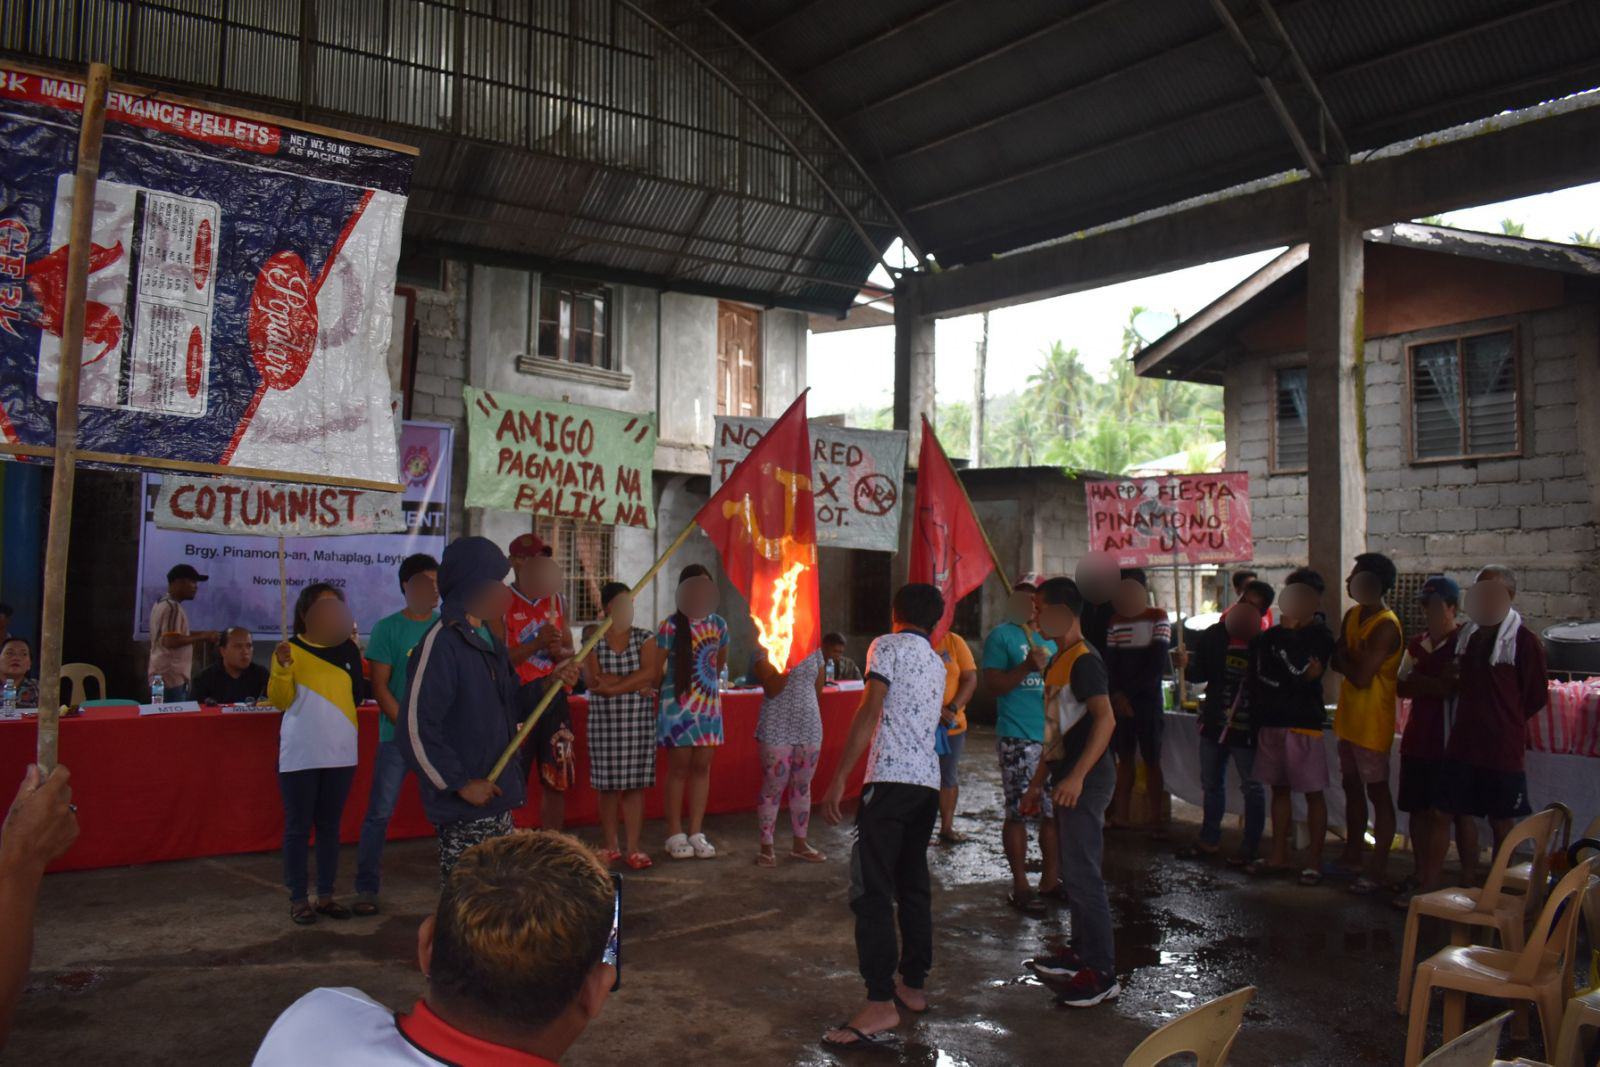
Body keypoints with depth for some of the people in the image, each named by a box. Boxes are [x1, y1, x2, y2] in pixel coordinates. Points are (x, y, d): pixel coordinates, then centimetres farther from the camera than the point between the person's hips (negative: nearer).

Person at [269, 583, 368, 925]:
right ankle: (297, 899, 11)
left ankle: (326, 895, 19)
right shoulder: (291, 649, -4)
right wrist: (282, 668, -26)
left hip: (340, 752, 4)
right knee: (298, 827, 3)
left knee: (330, 826, 11)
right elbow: (279, 700, -9)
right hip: (300, 753, -4)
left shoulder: (348, 649, 6)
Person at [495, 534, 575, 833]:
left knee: (557, 782, 9)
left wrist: (559, 651, -7)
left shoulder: (556, 601, 12)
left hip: (554, 698, 5)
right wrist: (537, 643, -21)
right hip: (515, 699, -5)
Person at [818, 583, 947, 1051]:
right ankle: (913, 986, 22)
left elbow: (869, 713, -12)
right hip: (929, 783, 8)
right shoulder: (937, 664, 20)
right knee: (913, 886, 16)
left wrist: (838, 778, -15)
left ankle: (881, 1005, -13)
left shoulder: (887, 645, -1)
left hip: (891, 780, -8)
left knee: (871, 890, -8)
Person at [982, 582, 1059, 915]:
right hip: (1018, 739, -6)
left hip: (1053, 737, 7)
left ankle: (1049, 880, 23)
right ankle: (1020, 887, 8)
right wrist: (1028, 667, -22)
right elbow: (993, 684, -11)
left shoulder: (1049, 638, 16)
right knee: (1019, 813, -2)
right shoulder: (1001, 636, -3)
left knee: (1054, 811, 10)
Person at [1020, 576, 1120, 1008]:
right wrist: (1038, 782, 22)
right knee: (1072, 871, 16)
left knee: (1082, 875, -8)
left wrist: (1077, 776, -33)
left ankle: (1102, 974, -1)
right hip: (1067, 781, 10)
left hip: (1086, 782, -10)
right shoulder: (1059, 661, 16)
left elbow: (1105, 719, -27)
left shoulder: (1084, 660, -15)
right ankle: (1080, 953, 28)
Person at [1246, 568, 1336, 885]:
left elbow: (1307, 674, -20)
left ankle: (1314, 860, 7)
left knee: (1313, 793, 0)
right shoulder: (1273, 634, 10)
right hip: (1271, 721, 6)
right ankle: (1279, 856, 22)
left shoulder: (1320, 635, -6)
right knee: (1279, 788, 13)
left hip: (1303, 723, -6)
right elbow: (1258, 676, 17)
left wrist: (1288, 633, -17)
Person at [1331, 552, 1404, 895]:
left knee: (1377, 792, -1)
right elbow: (1339, 660, 9)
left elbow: (1361, 677, -24)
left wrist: (1342, 656, -9)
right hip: (1350, 718, 9)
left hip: (1372, 722, -9)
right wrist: (1343, 657, -13)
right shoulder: (1353, 616, 8)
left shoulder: (1385, 626, -21)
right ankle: (1352, 858, 27)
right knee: (1352, 787, 16)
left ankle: (1378, 868, 6)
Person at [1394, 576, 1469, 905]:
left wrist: (1420, 682, -7)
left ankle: (1430, 880, 0)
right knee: (1417, 809, 11)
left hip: (1448, 740, -7)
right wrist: (1436, 684, -8)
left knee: (1440, 813, -4)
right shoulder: (1417, 644, 14)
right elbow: (1402, 687, 7)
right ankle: (1423, 874, 21)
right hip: (1418, 738, 7)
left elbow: (1457, 687, -16)